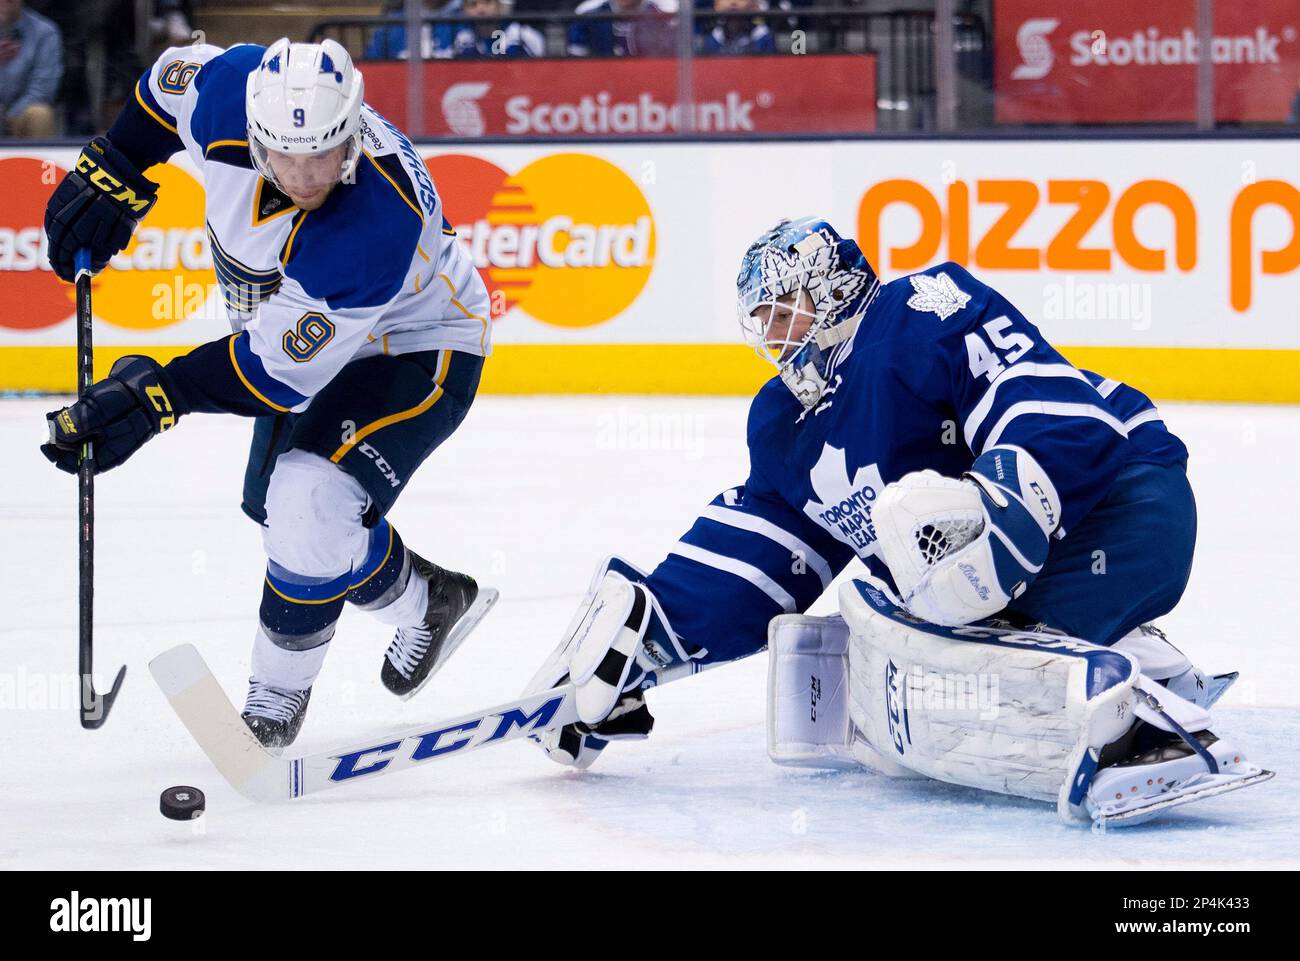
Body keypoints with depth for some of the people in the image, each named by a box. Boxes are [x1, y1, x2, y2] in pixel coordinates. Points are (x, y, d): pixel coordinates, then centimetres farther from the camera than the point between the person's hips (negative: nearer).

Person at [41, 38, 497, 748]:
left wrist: (158, 394, -38)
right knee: (282, 512, 14)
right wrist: (111, 175, -6)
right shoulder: (229, 95, -27)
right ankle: (426, 603, 34)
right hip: (300, 327, 8)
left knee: (309, 509, -25)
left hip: (415, 348, -8)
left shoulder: (381, 222, -42)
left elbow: (282, 365, -36)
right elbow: (173, 79, 0)